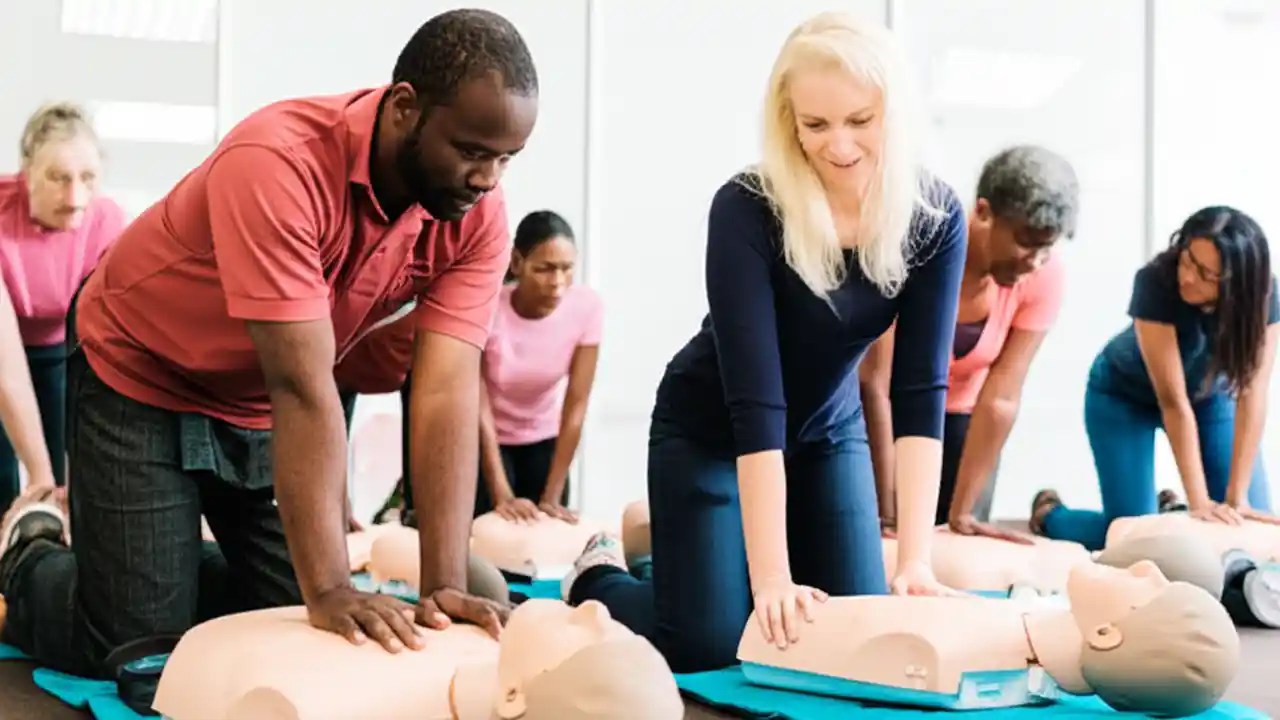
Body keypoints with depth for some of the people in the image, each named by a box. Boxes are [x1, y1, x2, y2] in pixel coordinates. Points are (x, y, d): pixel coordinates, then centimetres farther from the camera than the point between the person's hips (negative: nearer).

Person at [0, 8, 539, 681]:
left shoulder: (476, 217, -19)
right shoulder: (277, 163, -36)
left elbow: (448, 394, -26)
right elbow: (302, 388, -40)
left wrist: (444, 584, -34)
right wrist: (330, 587, -42)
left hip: (266, 404, 6)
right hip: (141, 378, -5)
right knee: (136, 647, -7)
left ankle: (184, 559, 32)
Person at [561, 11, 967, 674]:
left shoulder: (935, 217, -18)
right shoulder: (746, 209, -30)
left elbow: (920, 390, -20)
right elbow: (754, 400, -33)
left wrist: (915, 557, -28)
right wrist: (773, 575, -35)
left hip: (828, 432, 4)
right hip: (710, 431, -4)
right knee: (707, 644, -10)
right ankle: (596, 580, 22)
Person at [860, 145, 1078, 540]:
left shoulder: (1044, 278, -22)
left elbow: (1000, 397, -22)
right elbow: (874, 385, -31)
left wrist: (960, 512, -24)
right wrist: (887, 515, -32)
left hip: (960, 415, 3)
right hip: (885, 413, -3)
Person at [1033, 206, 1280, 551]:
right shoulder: (1155, 281, -36)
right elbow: (1173, 400, -36)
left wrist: (1237, 498, -34)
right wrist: (1199, 502, -37)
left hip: (1209, 396, 4)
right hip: (1125, 395, -3)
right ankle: (1048, 512, 20)